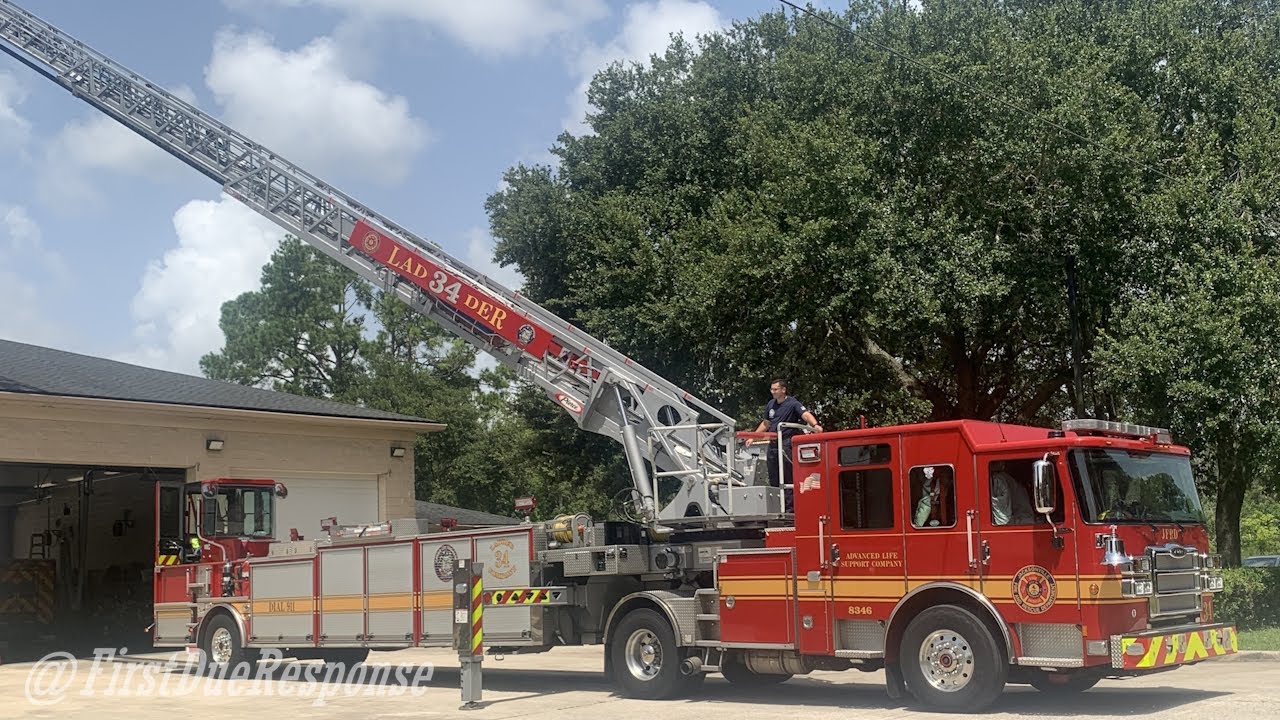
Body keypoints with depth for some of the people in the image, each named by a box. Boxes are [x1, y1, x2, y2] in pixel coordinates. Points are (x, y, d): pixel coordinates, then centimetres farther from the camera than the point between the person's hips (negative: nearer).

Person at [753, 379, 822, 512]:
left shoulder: (792, 403, -6)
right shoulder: (770, 404, 15)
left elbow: (806, 414, -22)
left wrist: (815, 425, -41)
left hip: (787, 444, -7)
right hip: (773, 444, 7)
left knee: (787, 478, -7)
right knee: (773, 479, 10)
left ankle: (790, 507, -6)